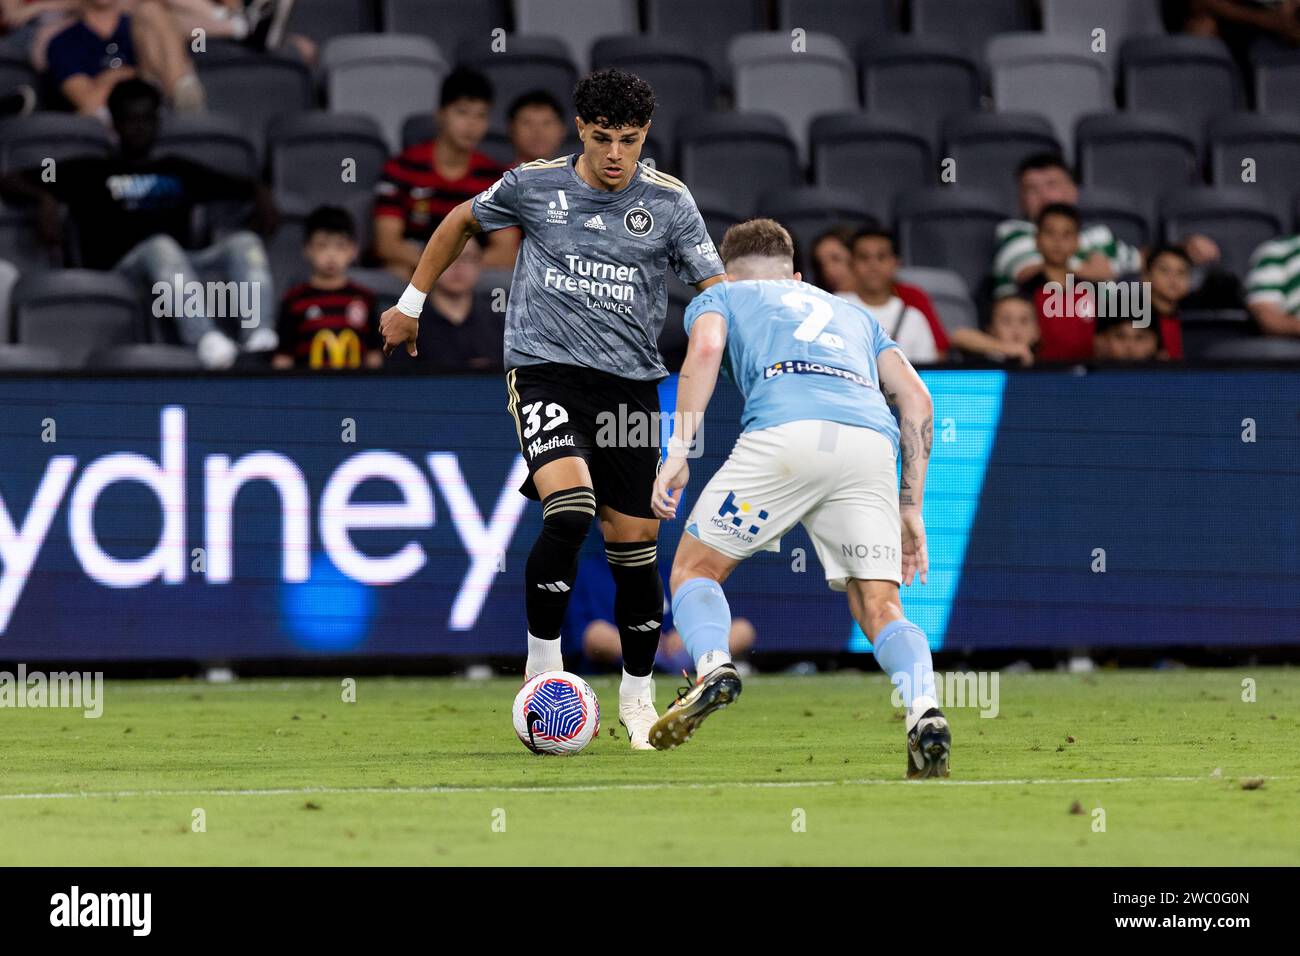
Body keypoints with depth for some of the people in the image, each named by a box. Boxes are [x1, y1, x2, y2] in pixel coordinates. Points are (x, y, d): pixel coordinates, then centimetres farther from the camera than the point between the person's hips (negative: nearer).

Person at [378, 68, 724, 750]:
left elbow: (717, 290, -1)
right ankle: (542, 664, -10)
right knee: (569, 510, -26)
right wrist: (411, 302, 21)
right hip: (546, 369, -2)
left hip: (632, 384, 2)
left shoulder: (668, 202, 1)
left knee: (635, 541, 4)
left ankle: (638, 698, 22)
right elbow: (462, 221, 18)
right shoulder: (534, 185, 0)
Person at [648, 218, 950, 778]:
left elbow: (706, 349, 5)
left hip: (786, 430, -3)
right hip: (873, 440, 3)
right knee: (879, 609, 4)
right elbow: (917, 400, 26)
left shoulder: (720, 296, 30)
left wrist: (677, 451, -2)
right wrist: (910, 511, 25)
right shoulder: (853, 316, 40)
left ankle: (712, 667, -15)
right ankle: (924, 711, -22)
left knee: (695, 568, 13)